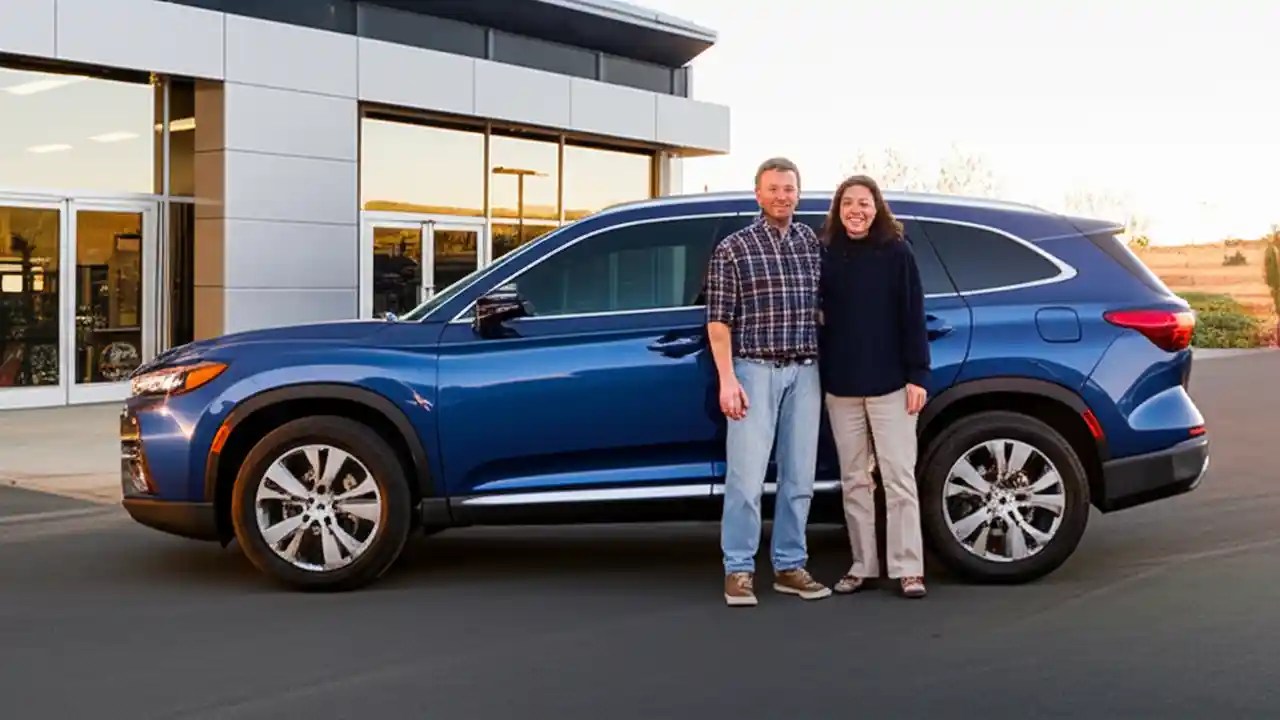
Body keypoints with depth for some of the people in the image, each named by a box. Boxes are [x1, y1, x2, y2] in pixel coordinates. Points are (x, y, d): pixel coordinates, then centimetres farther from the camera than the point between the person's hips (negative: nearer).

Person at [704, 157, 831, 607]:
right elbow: (718, 320, -3)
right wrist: (727, 379, -11)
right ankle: (738, 571, 2)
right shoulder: (733, 249, 0)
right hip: (755, 370, -4)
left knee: (799, 478, 6)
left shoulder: (813, 244, 11)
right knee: (746, 476, -6)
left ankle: (790, 567, 16)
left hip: (805, 372, 4)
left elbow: (822, 308, 16)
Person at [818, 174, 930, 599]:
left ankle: (908, 568, 4)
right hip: (840, 387, 3)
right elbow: (818, 317, 7)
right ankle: (862, 565, 17)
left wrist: (917, 375, -8)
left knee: (898, 477, -1)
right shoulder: (826, 255, 6)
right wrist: (819, 378, 3)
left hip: (890, 384, -3)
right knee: (854, 480, 9)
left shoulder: (897, 253, -1)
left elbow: (913, 318, -3)